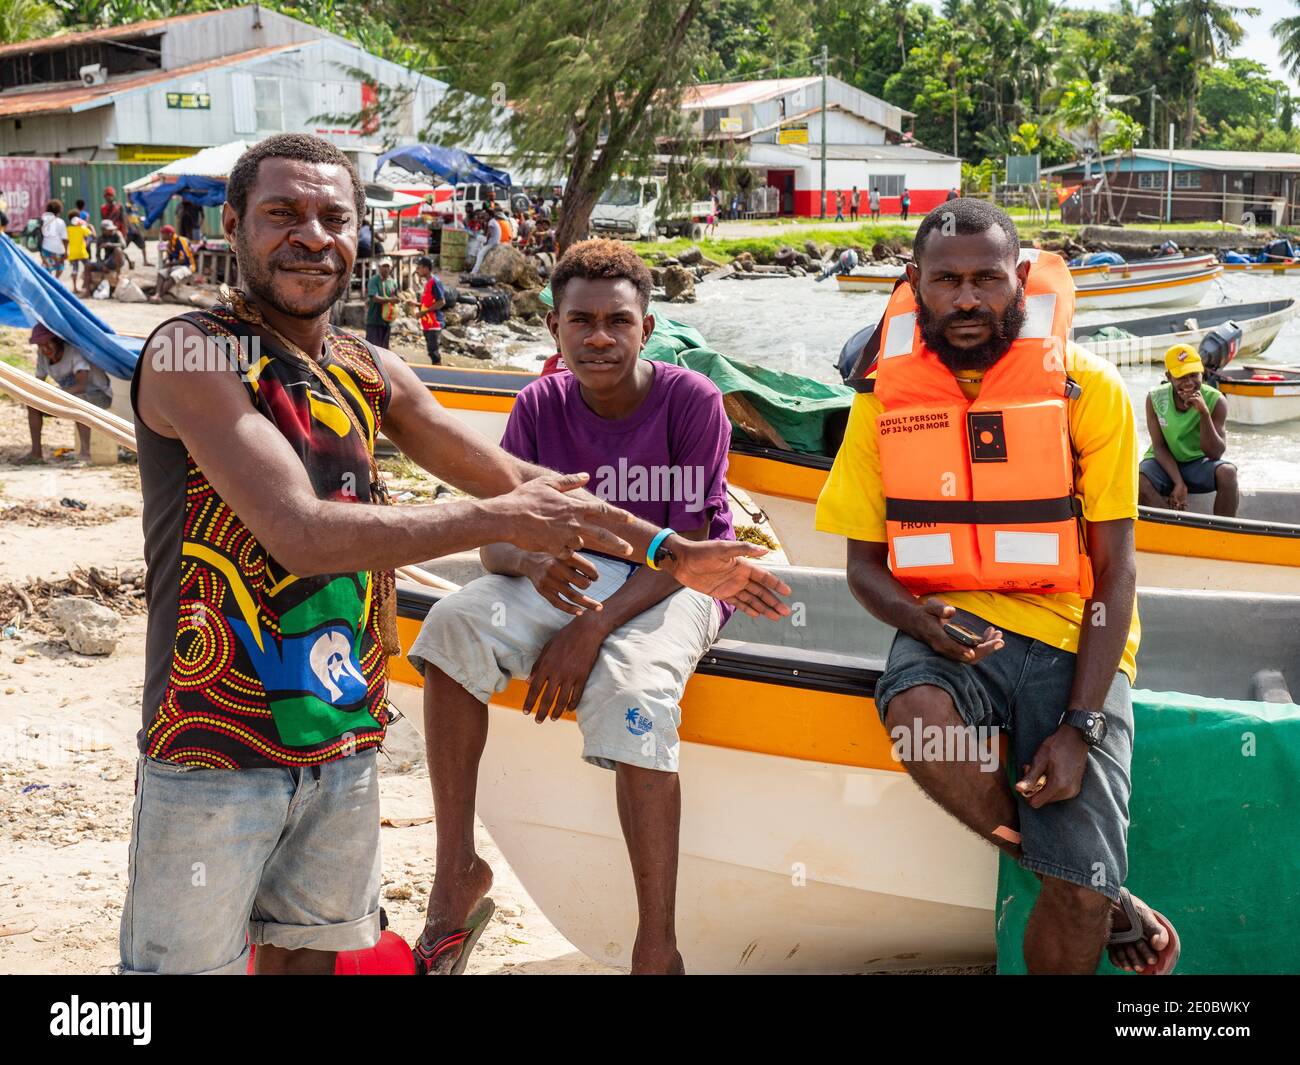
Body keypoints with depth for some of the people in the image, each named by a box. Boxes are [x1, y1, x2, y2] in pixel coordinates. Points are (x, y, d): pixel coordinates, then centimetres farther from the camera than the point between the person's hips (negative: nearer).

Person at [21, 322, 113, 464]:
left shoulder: (74, 352, -28)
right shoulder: (43, 356, -6)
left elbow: (82, 385, -38)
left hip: (100, 394, -8)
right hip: (70, 393, 8)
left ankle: (85, 452, -38)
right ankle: (36, 453, -3)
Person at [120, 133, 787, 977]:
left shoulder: (369, 372, 8)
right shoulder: (191, 355, -13)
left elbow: (513, 479, 15)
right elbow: (300, 533, -24)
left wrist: (678, 555, 13)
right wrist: (497, 520, -19)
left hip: (345, 739, 7)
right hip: (215, 749, -6)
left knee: (310, 947, 18)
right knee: (189, 958, 2)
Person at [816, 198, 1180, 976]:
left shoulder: (1088, 390, -4)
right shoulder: (886, 397, 4)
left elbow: (1115, 570, -4)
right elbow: (864, 562, 8)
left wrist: (1080, 726, -13)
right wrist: (919, 620, -16)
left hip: (1067, 632, -2)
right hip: (949, 627, 2)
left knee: (1079, 899, -19)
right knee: (916, 715, -34)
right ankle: (1108, 893, -13)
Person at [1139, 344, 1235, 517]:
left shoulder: (1215, 401, -14)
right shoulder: (1155, 398, -13)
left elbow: (1215, 454, -18)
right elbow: (1160, 447, -11)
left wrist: (1204, 413, -32)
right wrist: (1179, 483, -24)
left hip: (1199, 462, 0)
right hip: (1165, 463, 0)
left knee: (1228, 472, -31)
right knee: (1137, 480, -32)